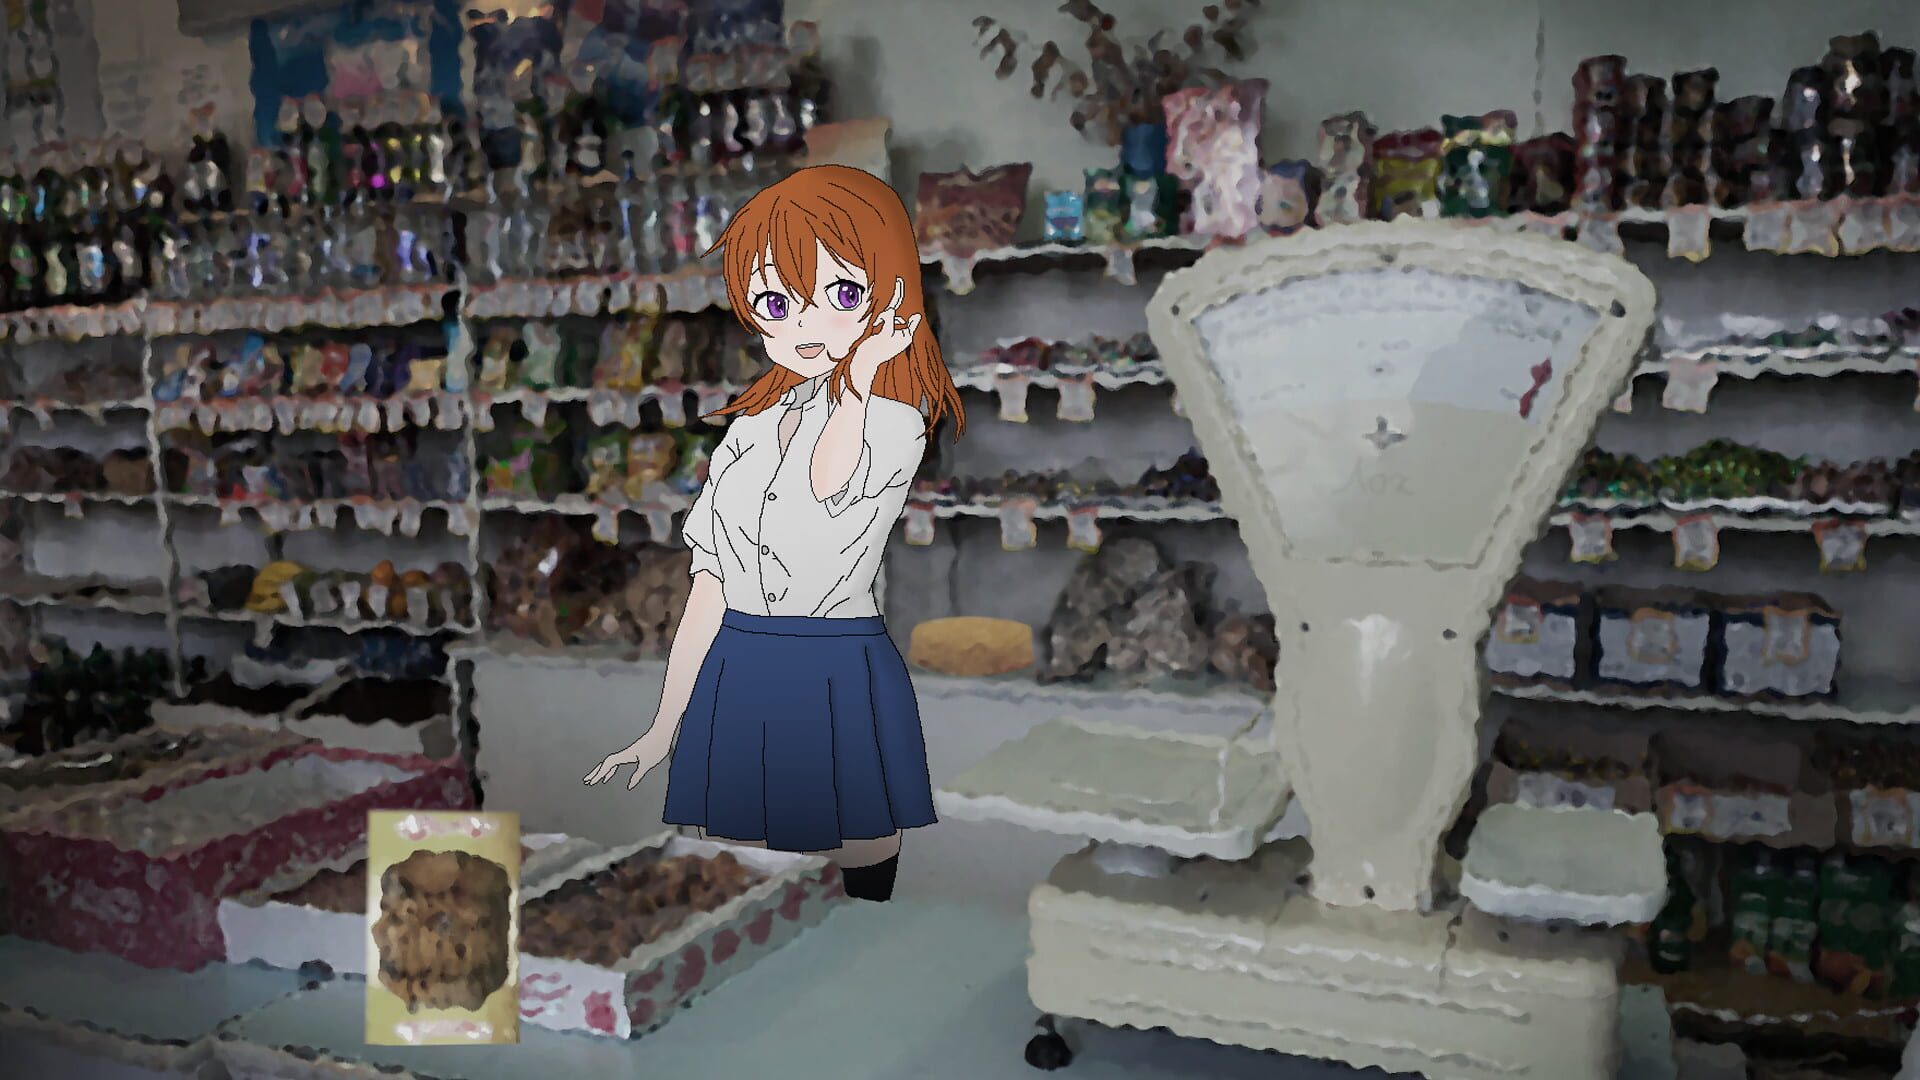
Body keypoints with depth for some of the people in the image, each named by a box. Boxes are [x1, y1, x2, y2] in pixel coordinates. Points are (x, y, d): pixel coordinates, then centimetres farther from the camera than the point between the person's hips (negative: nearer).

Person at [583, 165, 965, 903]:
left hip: (841, 679, -5)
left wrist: (861, 372, -19)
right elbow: (709, 586, 11)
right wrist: (665, 730, 12)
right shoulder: (750, 431, 10)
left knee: (863, 883, 5)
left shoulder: (893, 423, -5)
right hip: (735, 683, 5)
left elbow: (830, 481, -32)